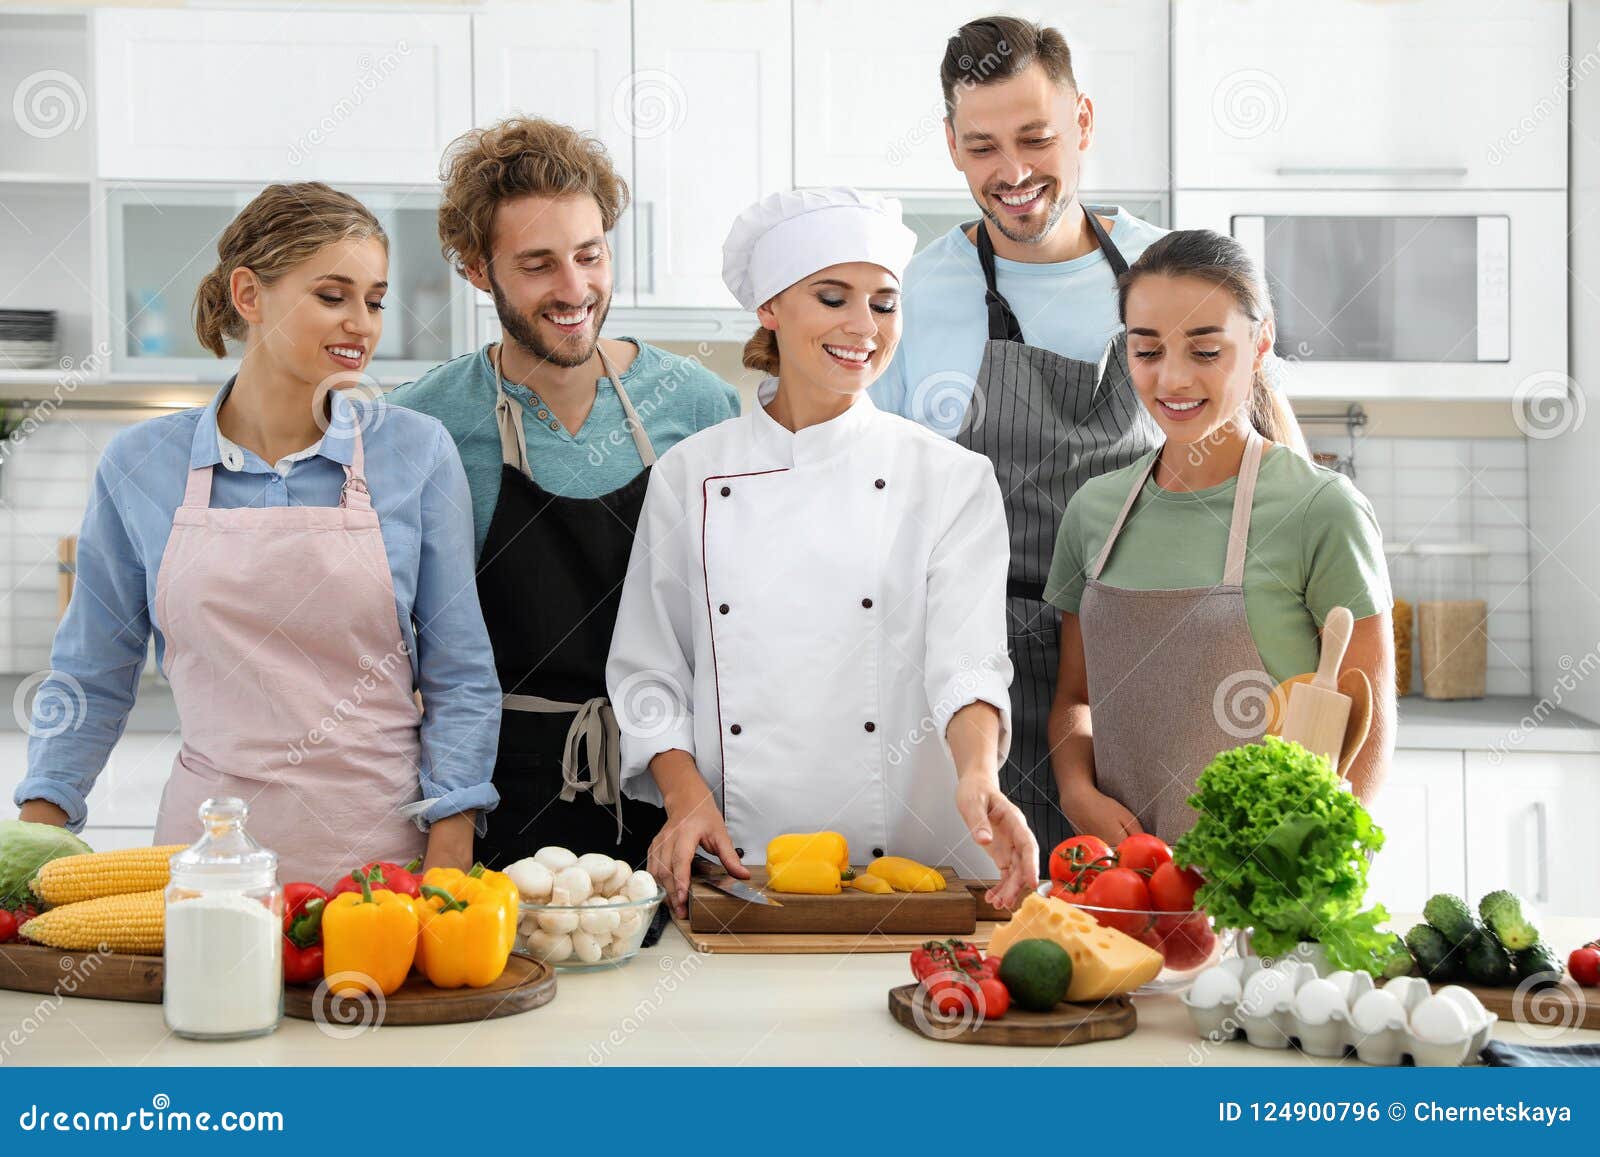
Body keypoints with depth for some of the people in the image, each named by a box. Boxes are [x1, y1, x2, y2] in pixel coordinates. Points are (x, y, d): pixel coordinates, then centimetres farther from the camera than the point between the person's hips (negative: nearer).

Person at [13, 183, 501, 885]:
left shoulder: (418, 452, 0)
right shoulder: (141, 464, 2)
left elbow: (459, 679, 2)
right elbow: (91, 680, 12)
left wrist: (447, 879, -5)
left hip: (379, 844, 0)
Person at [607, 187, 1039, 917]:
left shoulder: (951, 481, 4)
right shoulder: (689, 478, 7)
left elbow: (968, 658, -7)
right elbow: (648, 671, 10)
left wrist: (978, 775, -26)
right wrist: (686, 793, -7)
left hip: (912, 863, -1)